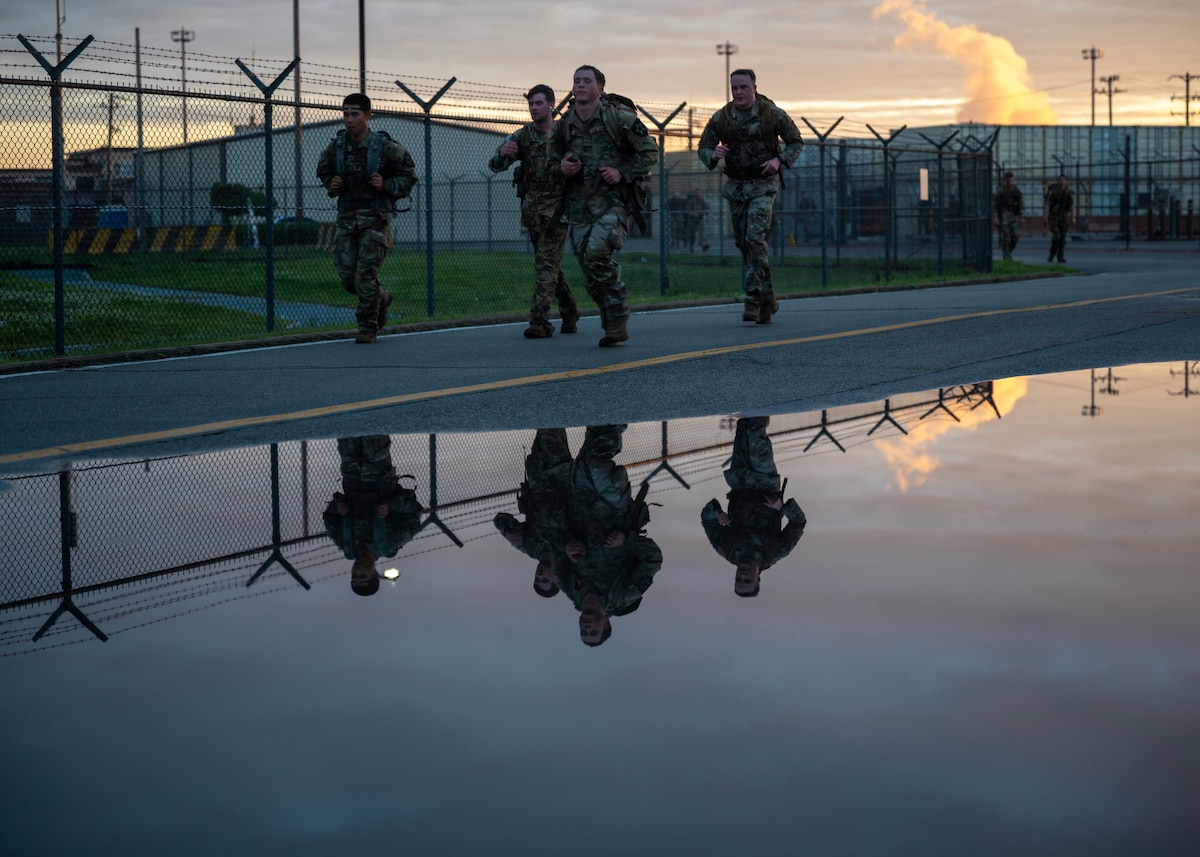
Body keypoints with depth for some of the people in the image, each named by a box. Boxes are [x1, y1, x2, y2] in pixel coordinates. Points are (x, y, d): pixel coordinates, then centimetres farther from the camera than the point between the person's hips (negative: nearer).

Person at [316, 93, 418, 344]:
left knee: (365, 273, -10)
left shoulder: (385, 147, -9)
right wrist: (331, 185, 0)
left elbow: (409, 175, 1)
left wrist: (387, 186, -15)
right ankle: (381, 298, 30)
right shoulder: (336, 146, 2)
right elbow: (323, 170, 20)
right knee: (346, 275, 1)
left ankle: (367, 328, 3)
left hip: (375, 217, -4)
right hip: (347, 217, 4)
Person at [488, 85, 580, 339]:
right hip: (532, 208, 4)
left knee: (546, 263, -12)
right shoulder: (522, 137, 0)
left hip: (557, 207, -4)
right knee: (549, 263, 13)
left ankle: (540, 320, -15)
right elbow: (495, 165, -8)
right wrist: (502, 154, -31)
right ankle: (569, 312, 28)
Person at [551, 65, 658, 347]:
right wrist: (563, 167, 0)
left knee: (597, 252, -24)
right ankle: (614, 324, 15)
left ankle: (618, 317, -8)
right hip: (579, 205, 6)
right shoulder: (564, 125, 8)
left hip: (613, 201, -6)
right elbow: (555, 157, 24)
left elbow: (649, 151, -2)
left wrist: (623, 172, -13)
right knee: (588, 267, 1)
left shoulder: (618, 117, -7)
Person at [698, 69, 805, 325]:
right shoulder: (721, 118, -2)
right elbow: (703, 148, 6)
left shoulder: (773, 114, -8)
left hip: (763, 185, -4)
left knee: (755, 239, -19)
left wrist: (780, 161, -15)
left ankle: (754, 300, -16)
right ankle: (767, 299, 18)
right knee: (743, 243, 6)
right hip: (736, 186, 4)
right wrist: (713, 155, -18)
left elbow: (796, 142, 3)